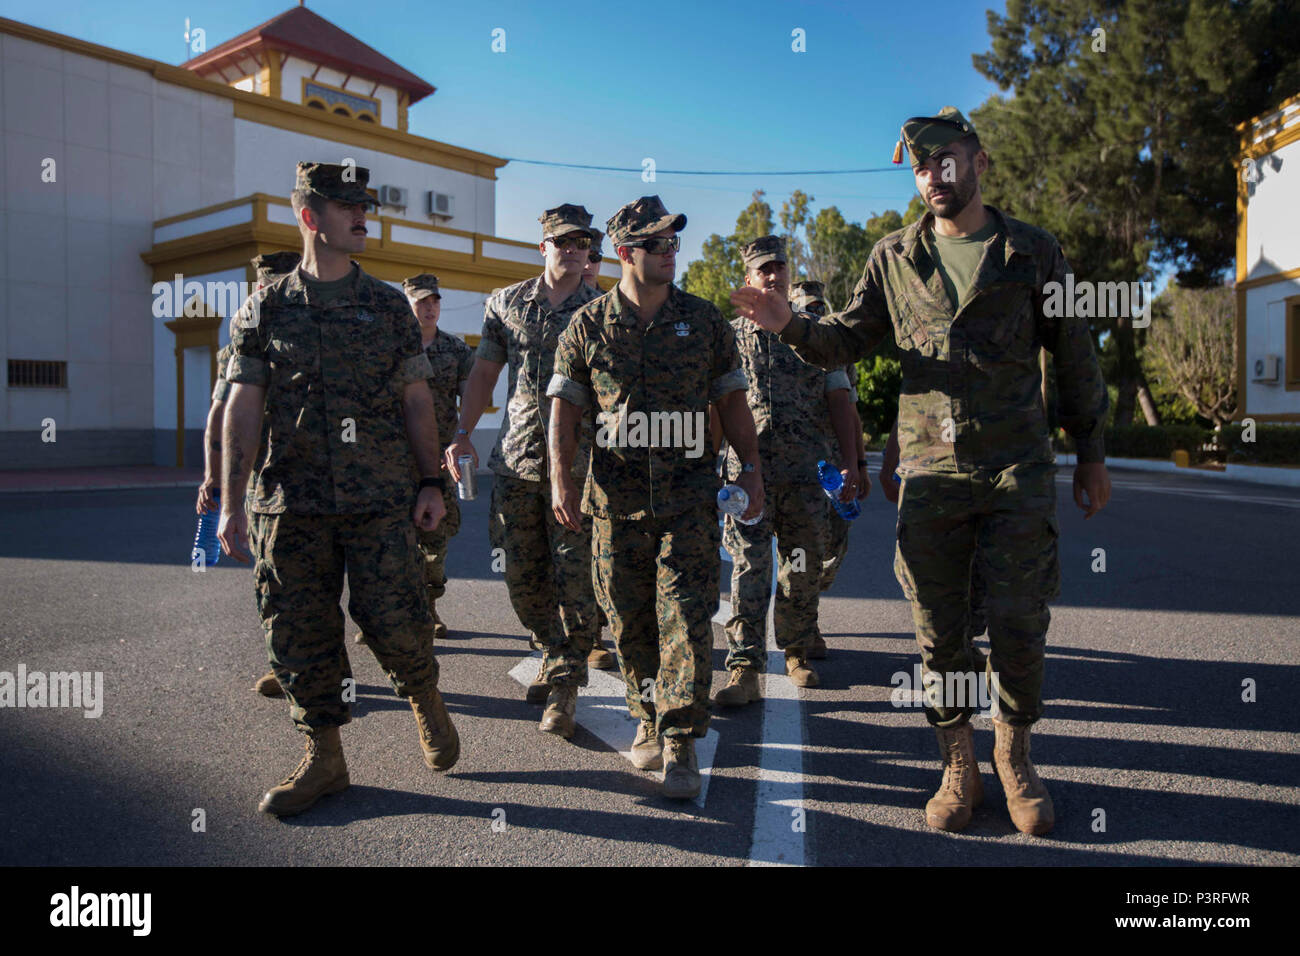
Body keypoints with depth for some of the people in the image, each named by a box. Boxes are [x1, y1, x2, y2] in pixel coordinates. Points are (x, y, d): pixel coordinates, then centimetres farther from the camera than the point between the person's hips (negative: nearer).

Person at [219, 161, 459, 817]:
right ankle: (323, 759, 20)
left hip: (380, 500, -1)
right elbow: (243, 411, 4)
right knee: (300, 632, 5)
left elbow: (417, 401, 8)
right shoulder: (264, 309, 6)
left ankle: (425, 698, 27)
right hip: (292, 504, 1)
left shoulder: (389, 306, 7)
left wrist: (433, 482, 1)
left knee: (394, 620, -5)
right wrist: (230, 504, -1)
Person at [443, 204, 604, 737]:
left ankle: (564, 684, 6)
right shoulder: (507, 303, 12)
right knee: (521, 575, 10)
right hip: (515, 459, 3)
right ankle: (553, 654, 31)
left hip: (577, 461, -3)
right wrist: (462, 432, 3)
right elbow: (484, 373, 14)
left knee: (574, 577, -5)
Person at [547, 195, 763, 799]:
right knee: (629, 621, 9)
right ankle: (648, 721, 27)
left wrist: (750, 467, 3)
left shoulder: (704, 321, 7)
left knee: (686, 618, -7)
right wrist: (561, 480, -5)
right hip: (616, 499, 1)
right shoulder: (588, 326, 5)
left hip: (688, 498, 0)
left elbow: (731, 400, 11)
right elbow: (565, 408, 5)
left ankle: (680, 741, 2)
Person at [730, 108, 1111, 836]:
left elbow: (1075, 358, 9)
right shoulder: (896, 258, 7)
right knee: (939, 631, 5)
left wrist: (1092, 455, 10)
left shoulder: (1033, 252, 4)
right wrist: (789, 325, -11)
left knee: (1019, 626, 2)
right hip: (931, 472, 1)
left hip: (1018, 470, -1)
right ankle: (960, 769, 22)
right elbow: (847, 342, 10)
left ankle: (1014, 754, 26)